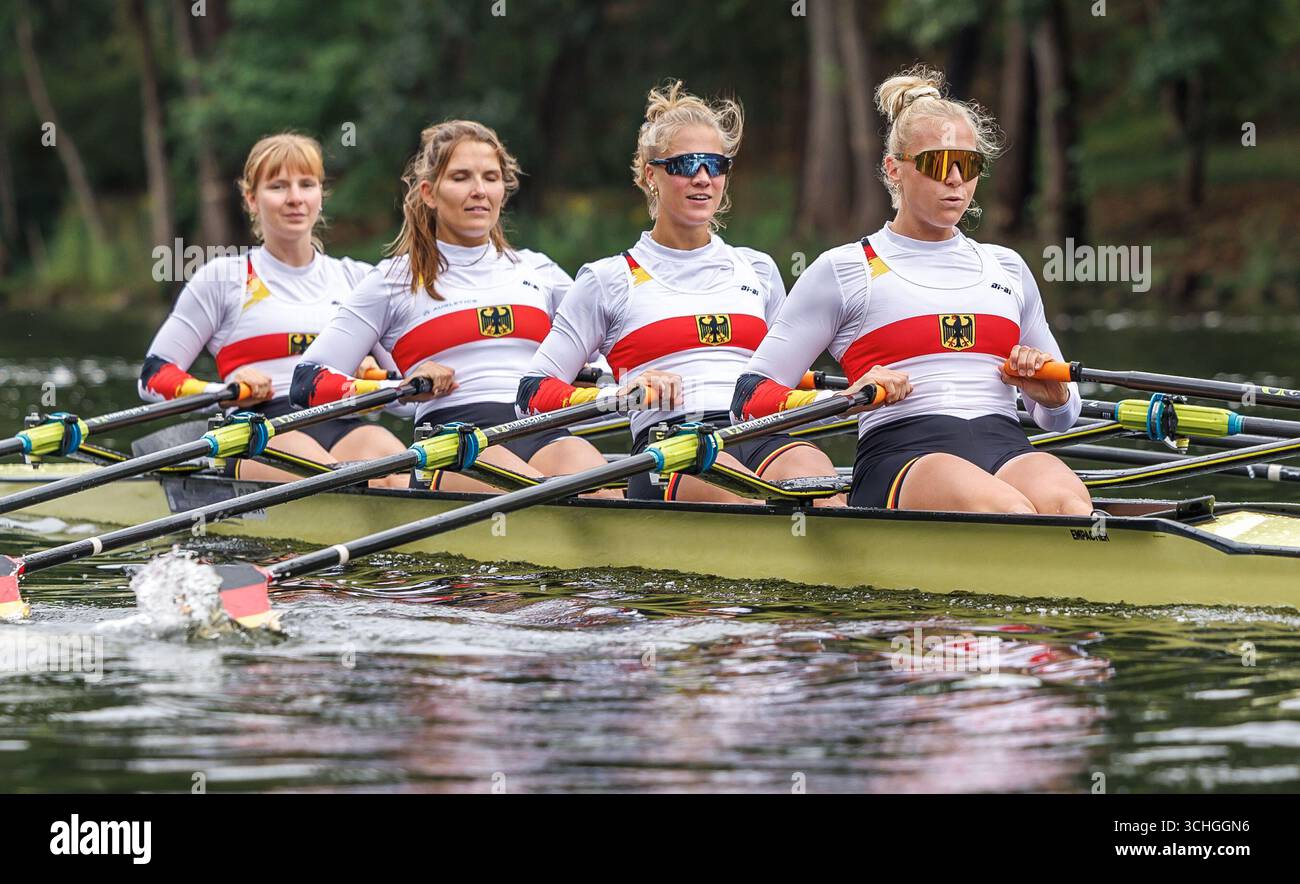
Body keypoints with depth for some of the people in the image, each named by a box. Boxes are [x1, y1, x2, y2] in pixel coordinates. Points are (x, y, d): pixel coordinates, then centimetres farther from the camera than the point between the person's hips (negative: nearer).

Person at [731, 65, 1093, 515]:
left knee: (1067, 502, -36)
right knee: (1007, 511, -39)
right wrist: (846, 398, -11)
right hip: (901, 457, -4)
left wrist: (1053, 394, 9)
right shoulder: (843, 270, 13)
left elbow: (1059, 416, 34)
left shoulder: (1007, 267, 26)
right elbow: (750, 397, 8)